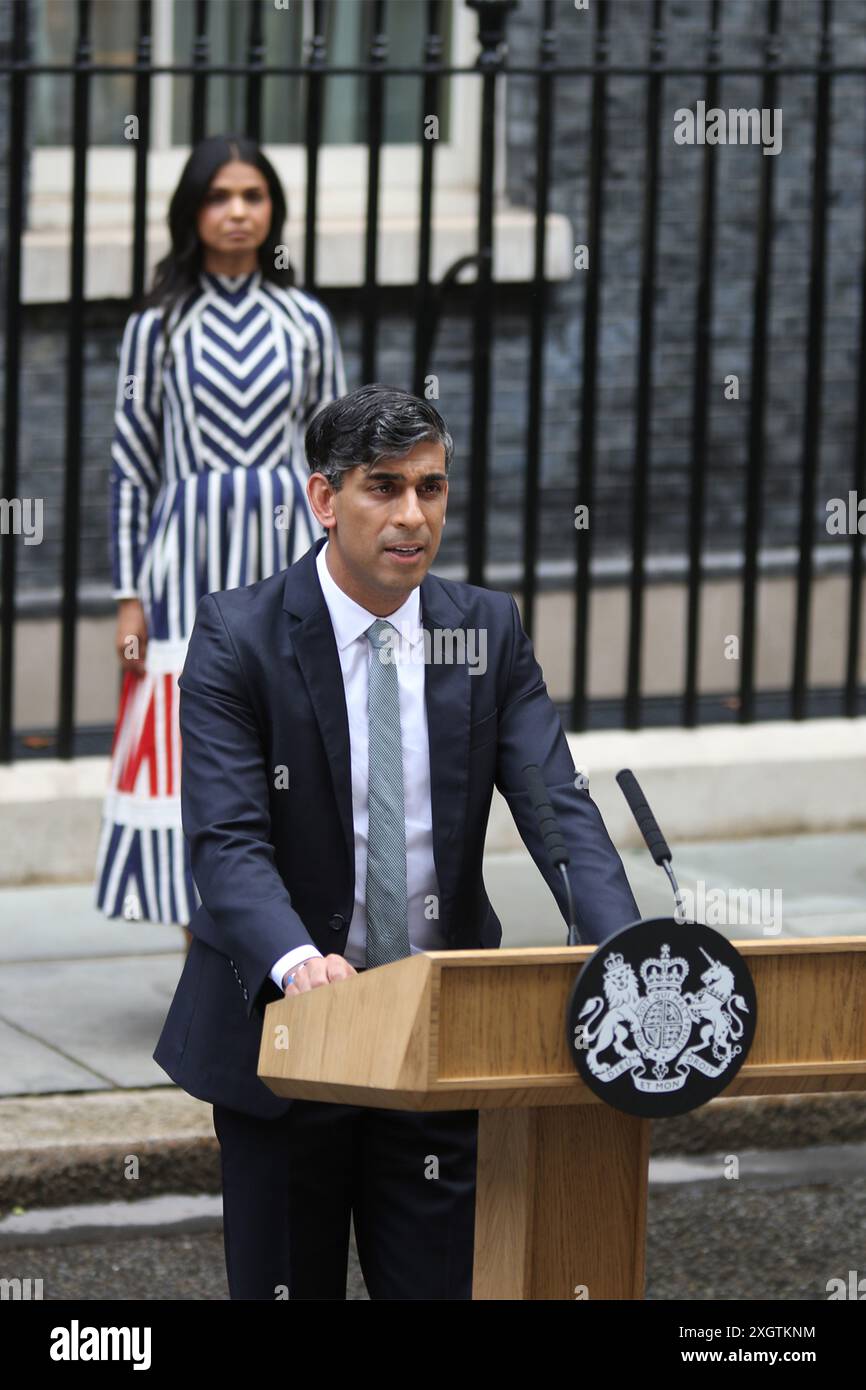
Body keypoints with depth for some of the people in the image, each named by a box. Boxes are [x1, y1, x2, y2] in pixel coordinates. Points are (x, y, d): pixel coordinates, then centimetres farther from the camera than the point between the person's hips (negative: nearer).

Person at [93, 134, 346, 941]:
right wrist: (129, 594, -1)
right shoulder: (157, 326, 1)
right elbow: (130, 465, 3)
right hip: (191, 559, -1)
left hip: (286, 559, 1)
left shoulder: (307, 323, 6)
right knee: (190, 755, -1)